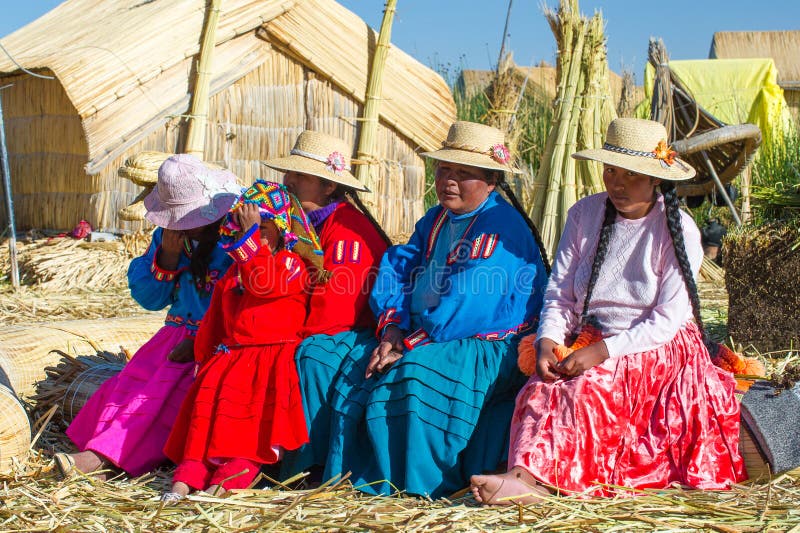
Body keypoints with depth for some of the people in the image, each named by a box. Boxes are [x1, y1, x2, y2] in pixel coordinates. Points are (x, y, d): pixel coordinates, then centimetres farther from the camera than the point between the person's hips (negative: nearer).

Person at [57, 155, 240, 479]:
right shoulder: (166, 237, 9)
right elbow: (149, 299, 10)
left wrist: (200, 344, -19)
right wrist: (167, 258, -7)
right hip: (177, 332, 6)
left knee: (165, 392, -26)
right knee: (132, 380, -18)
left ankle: (101, 457, -30)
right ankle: (99, 459, -30)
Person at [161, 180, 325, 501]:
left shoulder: (294, 262, 2)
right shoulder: (234, 272, 26)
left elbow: (263, 282, -19)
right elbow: (214, 318, 30)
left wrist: (250, 234, -14)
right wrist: (203, 357, 23)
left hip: (274, 355, -6)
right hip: (231, 354, 6)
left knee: (245, 401, -29)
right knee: (207, 397, -18)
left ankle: (237, 470, -37)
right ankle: (189, 473, -28)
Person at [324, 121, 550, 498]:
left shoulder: (501, 229, -15)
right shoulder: (435, 220, 15)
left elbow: (464, 304, -23)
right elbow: (399, 267, 9)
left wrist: (409, 346, -20)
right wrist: (391, 332, -8)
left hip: (488, 349, -9)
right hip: (420, 338, 9)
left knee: (414, 374, -33)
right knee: (355, 370, -7)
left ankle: (419, 487, -19)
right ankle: (350, 476, -2)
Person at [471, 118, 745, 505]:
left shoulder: (678, 231, -6)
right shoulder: (584, 215, 6)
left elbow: (667, 319, -12)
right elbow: (559, 295, 6)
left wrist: (603, 351, -22)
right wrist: (548, 341, -14)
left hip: (658, 352, -4)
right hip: (591, 351, 4)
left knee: (582, 392, -33)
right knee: (542, 389, -28)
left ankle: (530, 478, -48)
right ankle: (526, 478, -46)